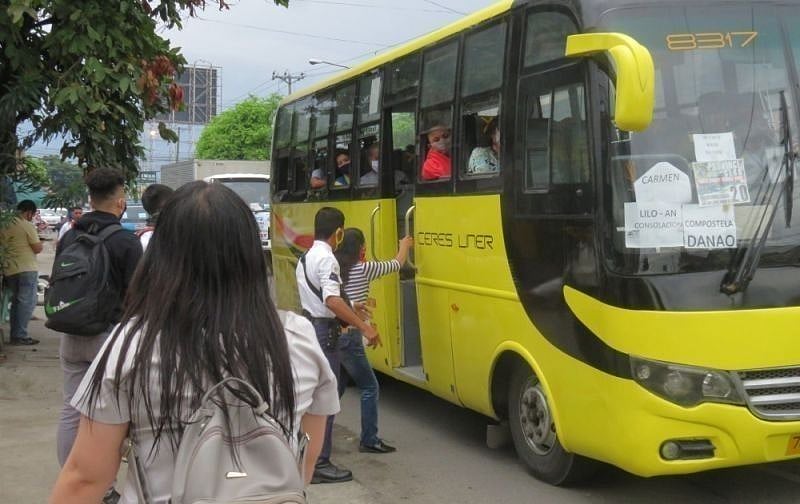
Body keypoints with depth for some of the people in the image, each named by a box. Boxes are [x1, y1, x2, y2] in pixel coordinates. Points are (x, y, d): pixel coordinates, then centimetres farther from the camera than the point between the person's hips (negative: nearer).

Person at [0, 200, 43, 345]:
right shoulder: (27, 226, -12)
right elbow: (37, 248, -11)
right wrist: (41, 244, 8)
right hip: (26, 269, -7)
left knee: (16, 301, 16)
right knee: (27, 302, -3)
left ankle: (15, 335, 17)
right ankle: (20, 336, -7)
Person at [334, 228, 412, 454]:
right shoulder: (363, 269, -9)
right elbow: (396, 264, 5)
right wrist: (404, 246, 25)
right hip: (349, 337, -7)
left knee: (336, 386, 19)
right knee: (369, 387, 4)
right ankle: (369, 440, 7)